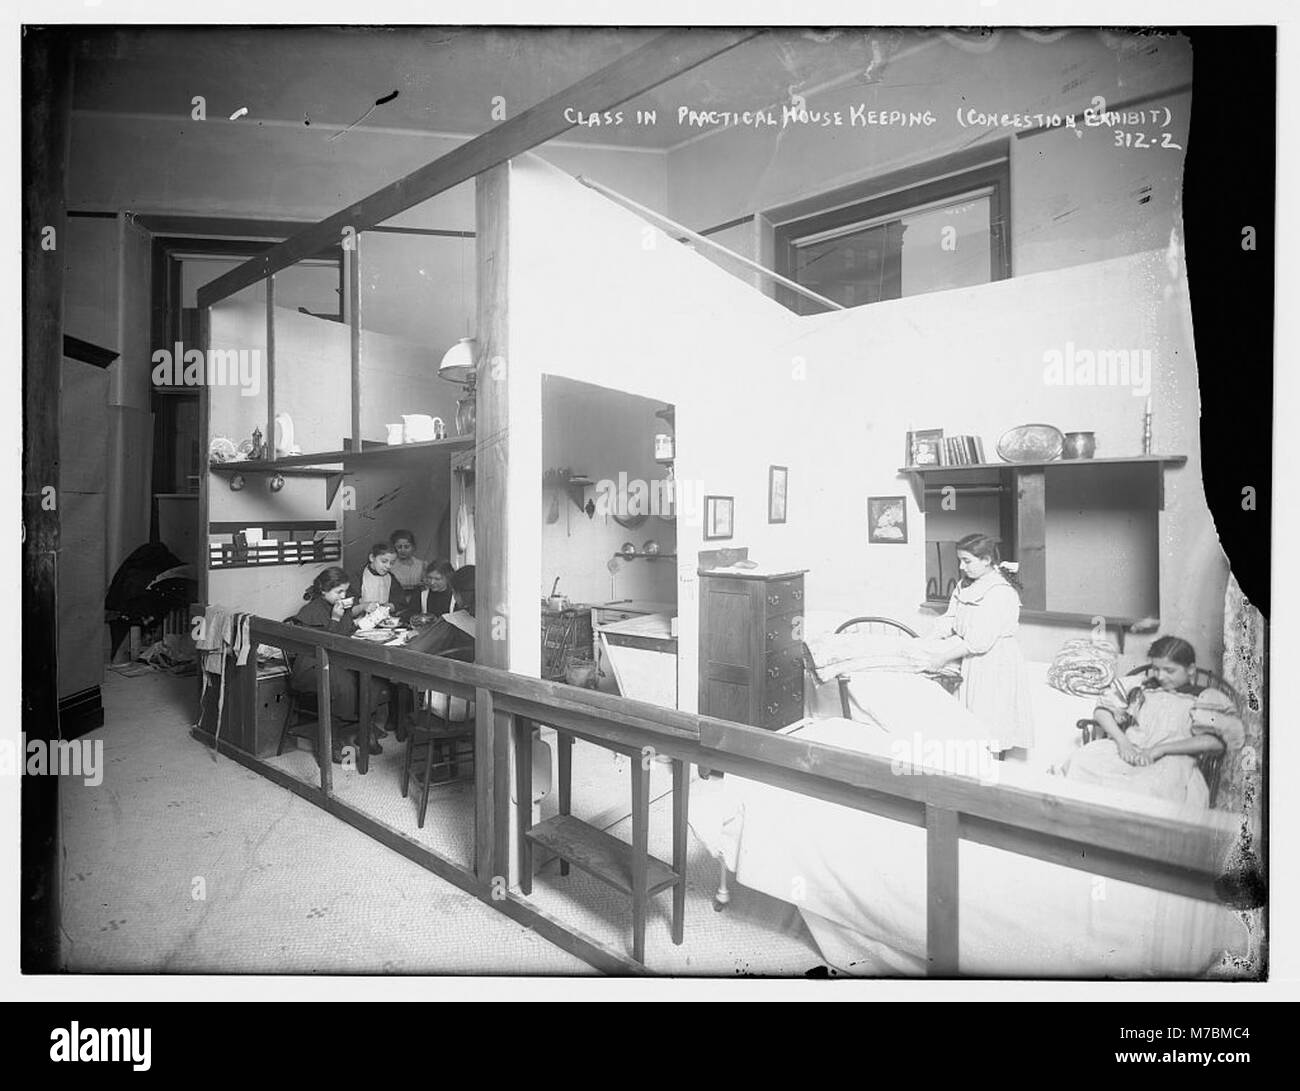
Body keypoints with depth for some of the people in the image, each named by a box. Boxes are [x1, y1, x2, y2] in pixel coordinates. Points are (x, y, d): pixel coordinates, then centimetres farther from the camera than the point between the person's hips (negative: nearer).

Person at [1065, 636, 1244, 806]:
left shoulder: (1205, 698, 11)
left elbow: (1216, 739, -7)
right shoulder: (1144, 689, 22)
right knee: (1080, 762, -27)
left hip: (1171, 760, -3)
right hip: (1128, 751, 4)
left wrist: (1161, 749, -15)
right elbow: (1102, 710, 16)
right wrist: (1122, 740, -4)